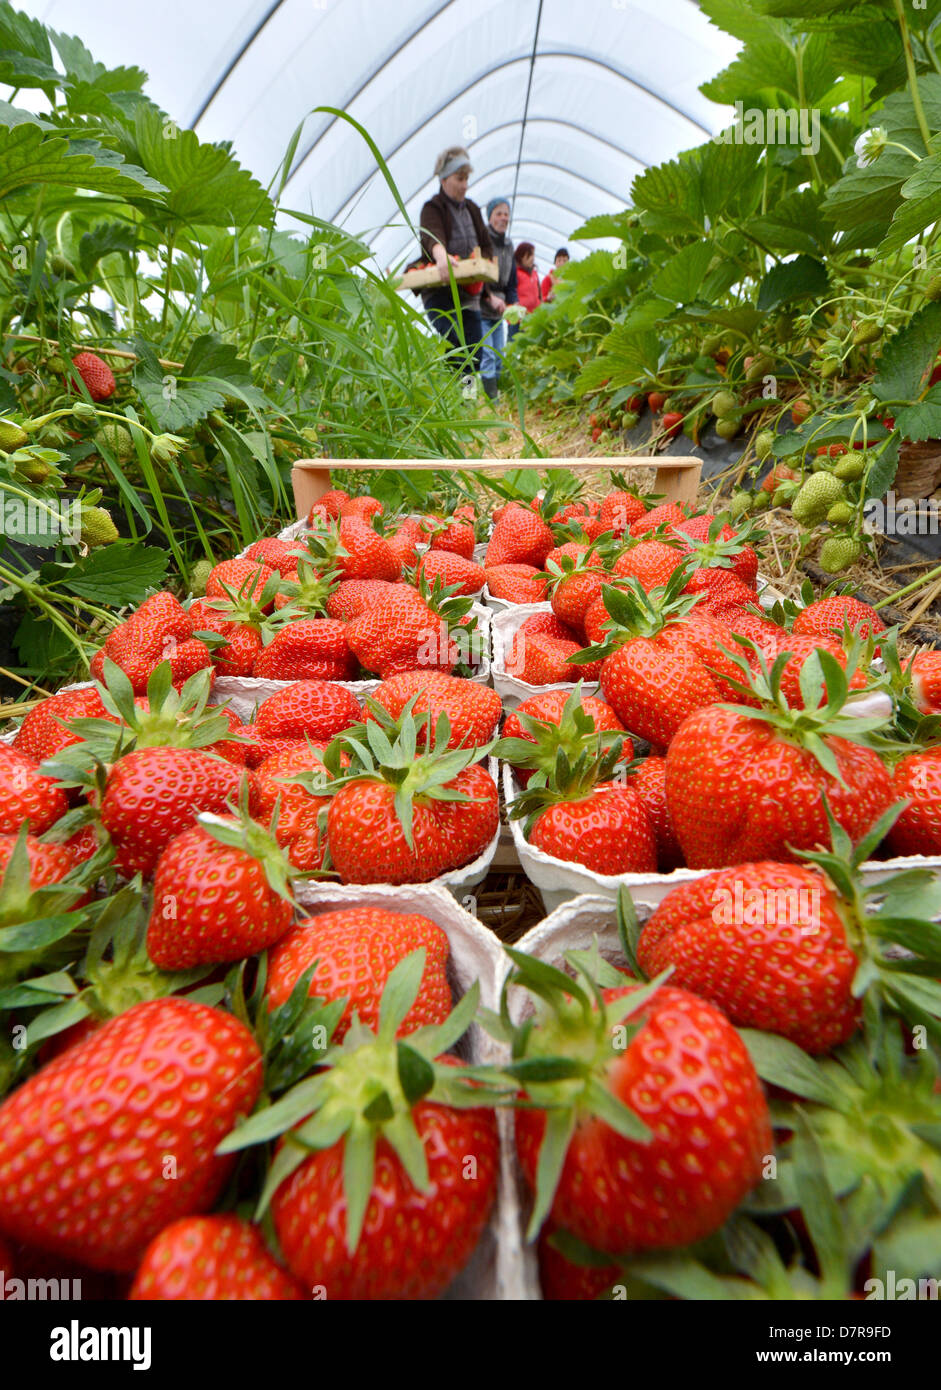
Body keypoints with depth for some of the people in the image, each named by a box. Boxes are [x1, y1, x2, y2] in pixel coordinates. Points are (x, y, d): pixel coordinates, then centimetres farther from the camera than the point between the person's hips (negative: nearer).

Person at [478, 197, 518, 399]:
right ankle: (491, 397, -14)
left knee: (499, 357, 8)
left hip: (498, 311, 8)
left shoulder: (508, 245, 15)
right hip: (479, 309, -7)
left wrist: (515, 303, 4)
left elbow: (511, 281, 19)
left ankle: (495, 396, 15)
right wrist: (490, 297, -25)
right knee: (486, 357, -14)